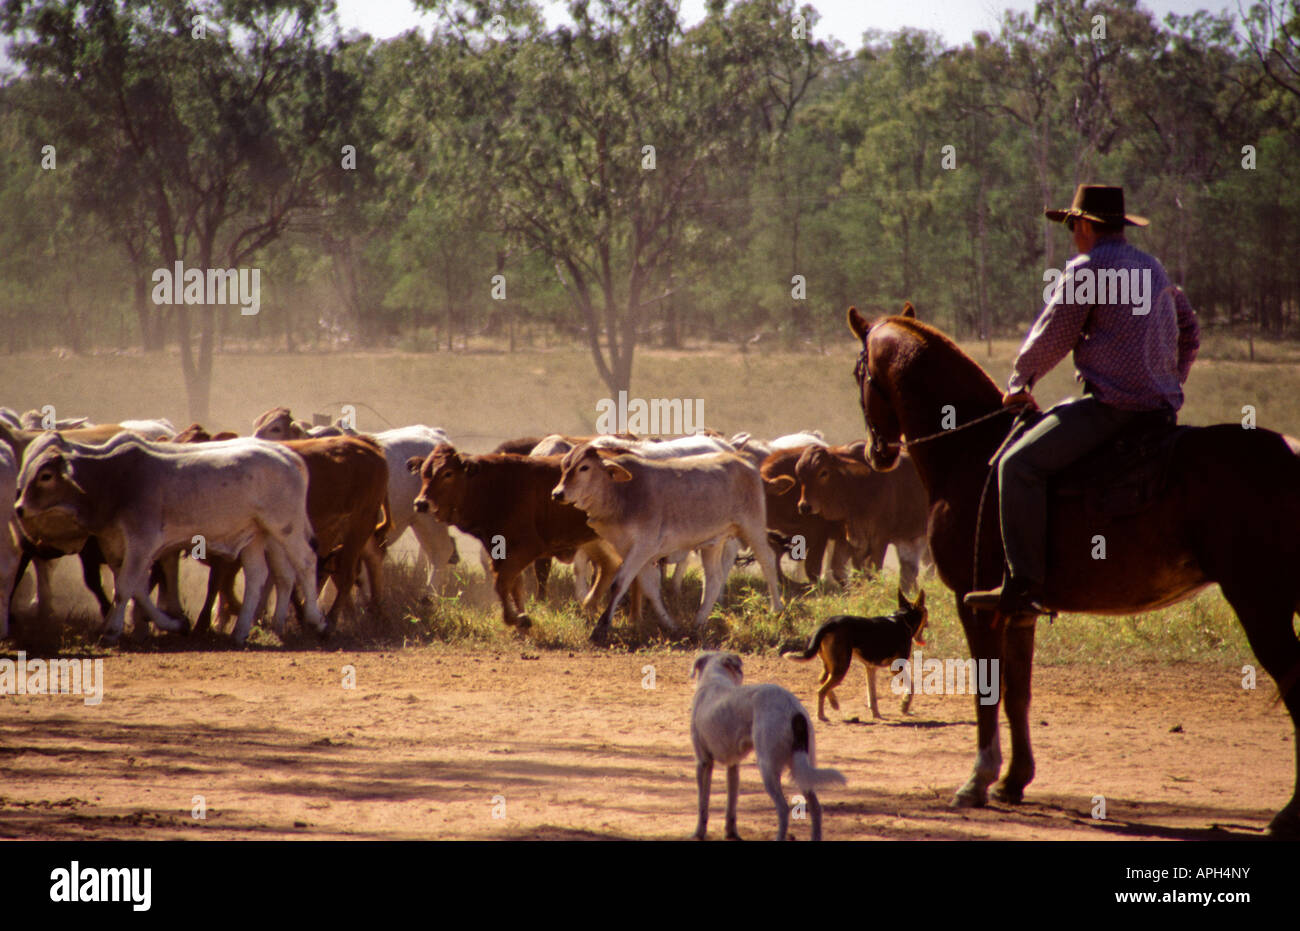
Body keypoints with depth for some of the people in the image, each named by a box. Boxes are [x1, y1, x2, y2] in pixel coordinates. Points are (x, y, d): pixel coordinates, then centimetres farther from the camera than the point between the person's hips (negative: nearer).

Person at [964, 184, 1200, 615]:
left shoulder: (1084, 269, -8)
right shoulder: (1153, 269, 19)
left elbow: (1050, 338, -3)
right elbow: (1189, 333, 28)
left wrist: (1019, 382, 13)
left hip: (1113, 404, -10)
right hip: (1160, 408, 10)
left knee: (1020, 465, -15)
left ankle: (1024, 585, -25)